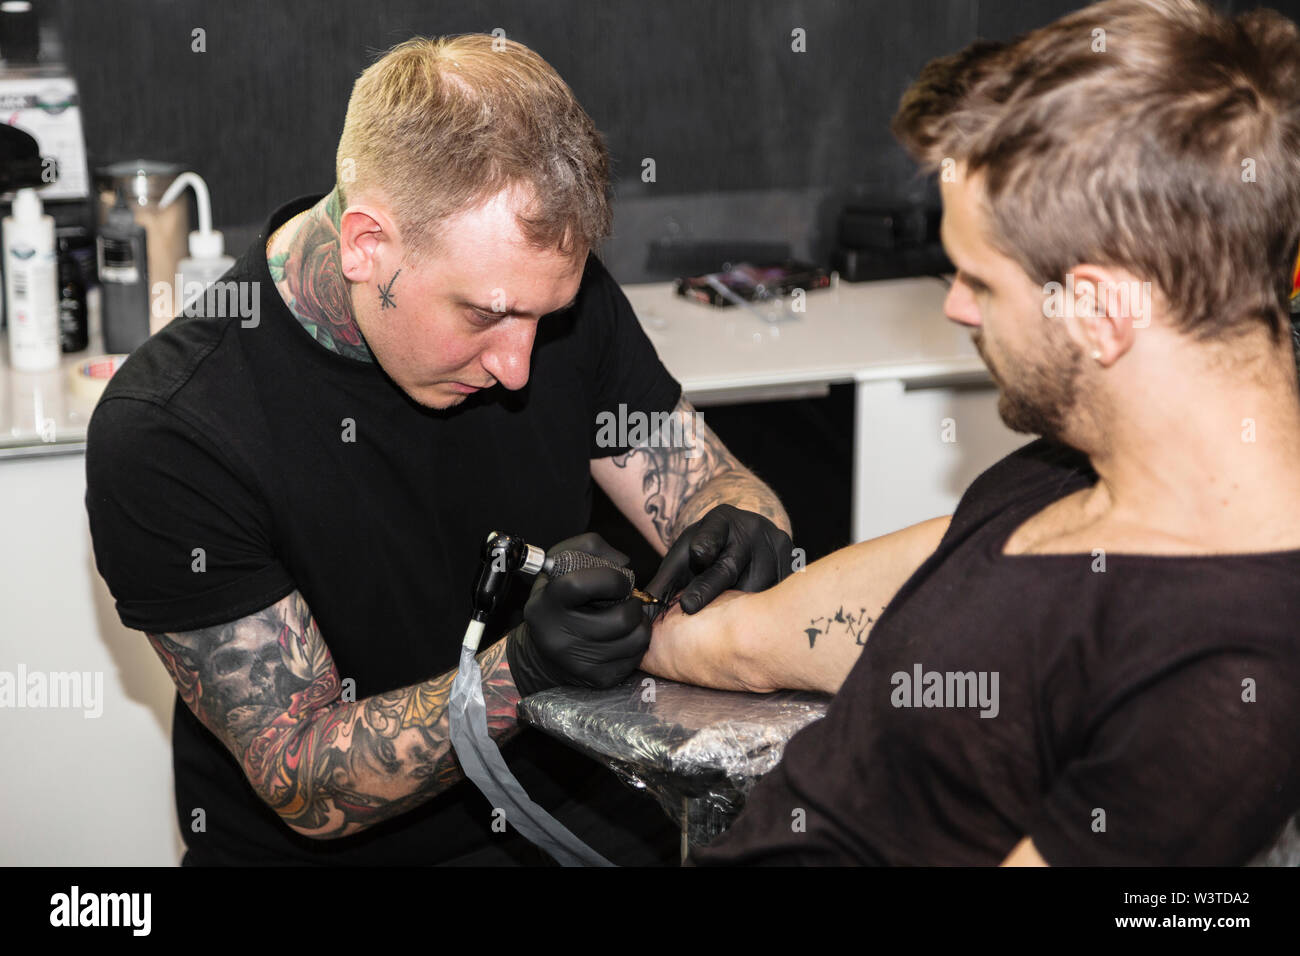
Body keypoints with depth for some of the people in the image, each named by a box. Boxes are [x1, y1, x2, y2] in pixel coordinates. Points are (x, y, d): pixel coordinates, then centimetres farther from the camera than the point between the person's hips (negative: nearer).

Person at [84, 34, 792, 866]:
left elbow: (709, 482, 6)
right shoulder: (164, 438, -20)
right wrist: (524, 671, -31)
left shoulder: (544, 289, -5)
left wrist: (741, 526, -18)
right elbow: (307, 788, -17)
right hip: (327, 849, -3)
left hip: (575, 799, 4)